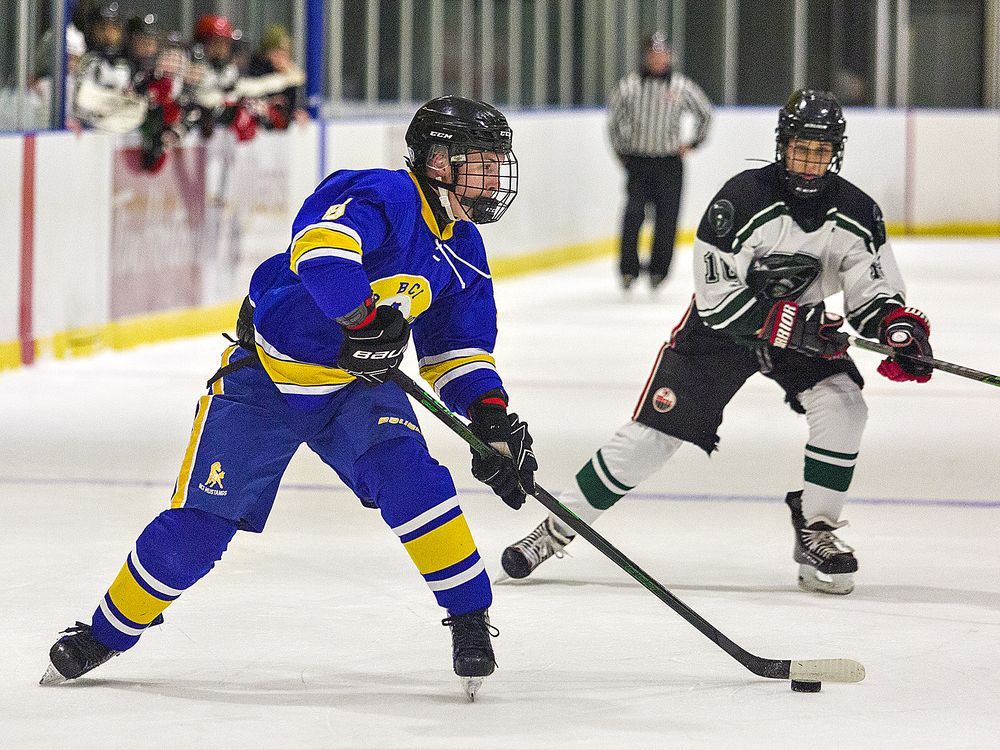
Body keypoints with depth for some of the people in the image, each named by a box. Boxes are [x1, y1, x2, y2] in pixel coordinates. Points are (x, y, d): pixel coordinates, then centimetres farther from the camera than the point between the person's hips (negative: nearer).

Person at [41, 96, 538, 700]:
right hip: (266, 377, -5)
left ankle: (471, 615, -10)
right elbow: (318, 245, -44)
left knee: (411, 477, -23)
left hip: (357, 385, 5)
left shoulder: (462, 251, 1)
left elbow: (459, 350, 8)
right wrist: (366, 316, -48)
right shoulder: (383, 196, -24)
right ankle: (108, 633, 17)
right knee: (200, 524, -3)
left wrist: (491, 414, -7)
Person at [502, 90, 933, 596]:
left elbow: (875, 289, -7)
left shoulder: (856, 212, -13)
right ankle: (557, 528, 6)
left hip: (804, 325, 4)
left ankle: (816, 533, -6)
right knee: (653, 431, -7)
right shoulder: (743, 199, -26)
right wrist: (788, 323, -33)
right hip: (721, 326, -3)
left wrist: (900, 327, -29)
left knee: (842, 406, -22)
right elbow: (718, 297, -26)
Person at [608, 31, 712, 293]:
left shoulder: (681, 86, -2)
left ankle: (659, 269, 10)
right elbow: (614, 117, 11)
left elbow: (705, 112, 12)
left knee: (667, 216, -1)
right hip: (637, 160, 0)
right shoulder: (629, 85, -2)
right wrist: (621, 150, 10)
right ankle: (628, 269, -7)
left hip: (669, 162, 0)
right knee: (634, 213, -12)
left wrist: (692, 143, 10)